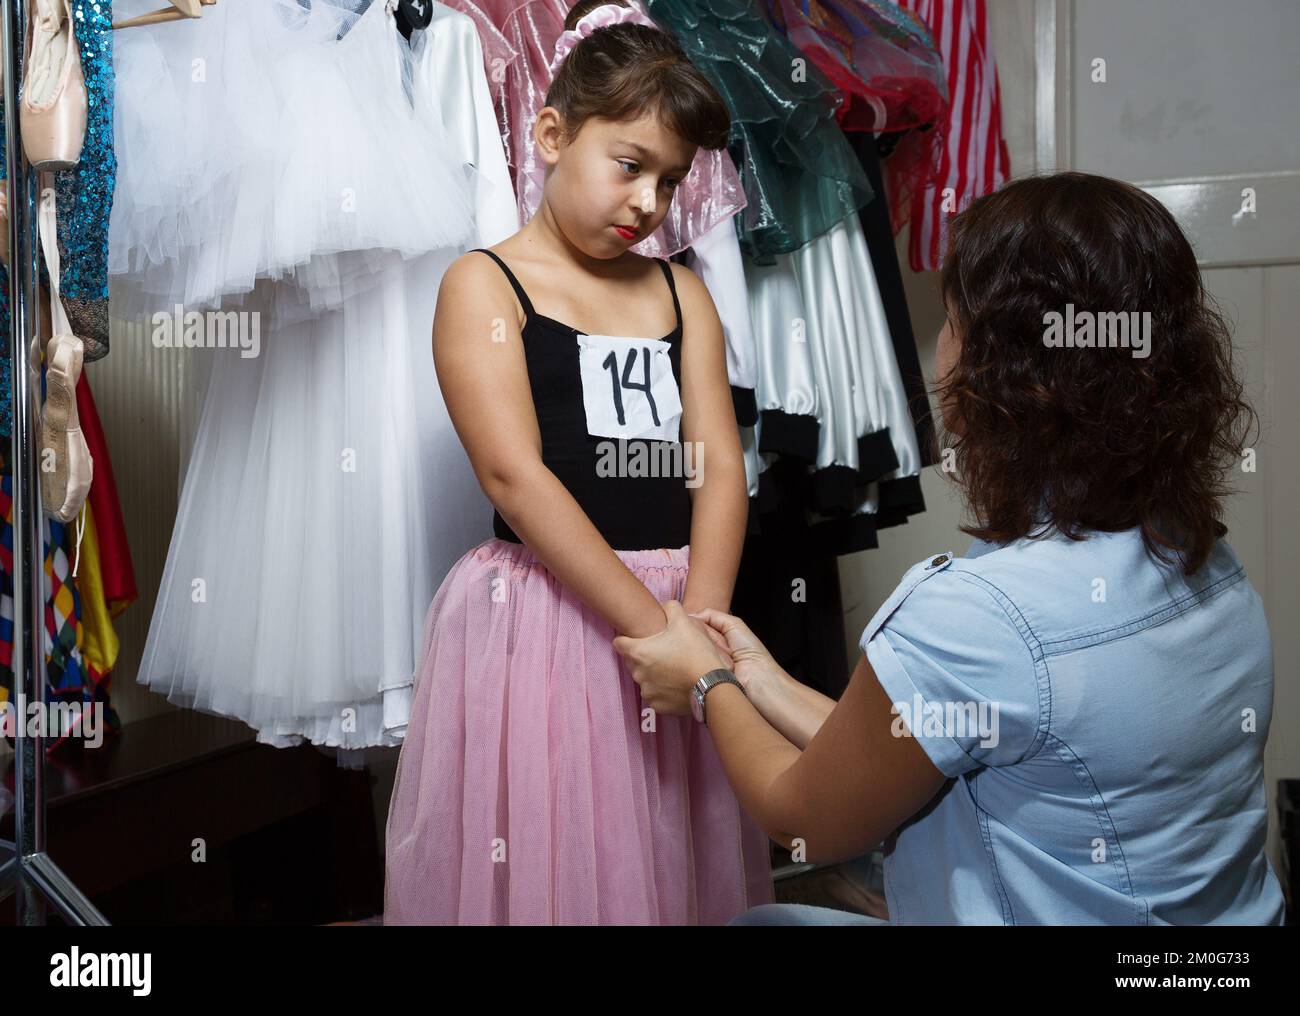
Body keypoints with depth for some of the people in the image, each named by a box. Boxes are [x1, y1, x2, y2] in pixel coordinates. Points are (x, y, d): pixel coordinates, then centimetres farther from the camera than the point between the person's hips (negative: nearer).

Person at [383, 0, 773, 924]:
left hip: (674, 605, 5)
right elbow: (514, 475, -14)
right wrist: (650, 624, -20)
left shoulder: (682, 293, 12)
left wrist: (697, 618, -15)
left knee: (671, 860, 14)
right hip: (542, 614, -4)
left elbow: (720, 465, 1)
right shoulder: (484, 285, -2)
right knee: (543, 862, 5)